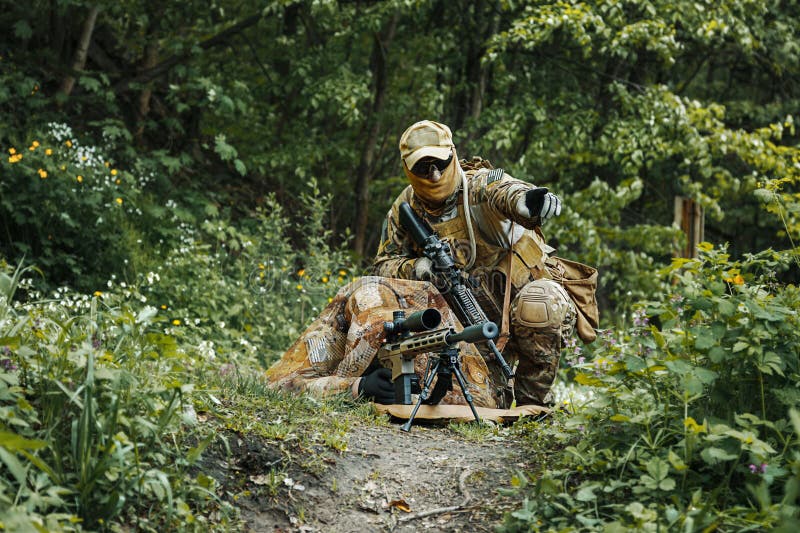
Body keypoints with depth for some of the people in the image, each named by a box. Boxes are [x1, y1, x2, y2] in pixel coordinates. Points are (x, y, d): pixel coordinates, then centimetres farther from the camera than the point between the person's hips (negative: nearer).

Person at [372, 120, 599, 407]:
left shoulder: (479, 183, -20)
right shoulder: (405, 211, -5)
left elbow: (503, 190, -44)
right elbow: (382, 267, -1)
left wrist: (523, 201, -70)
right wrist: (414, 267, -25)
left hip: (530, 288, -4)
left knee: (538, 306, -38)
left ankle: (533, 400, -16)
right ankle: (499, 400, 33)